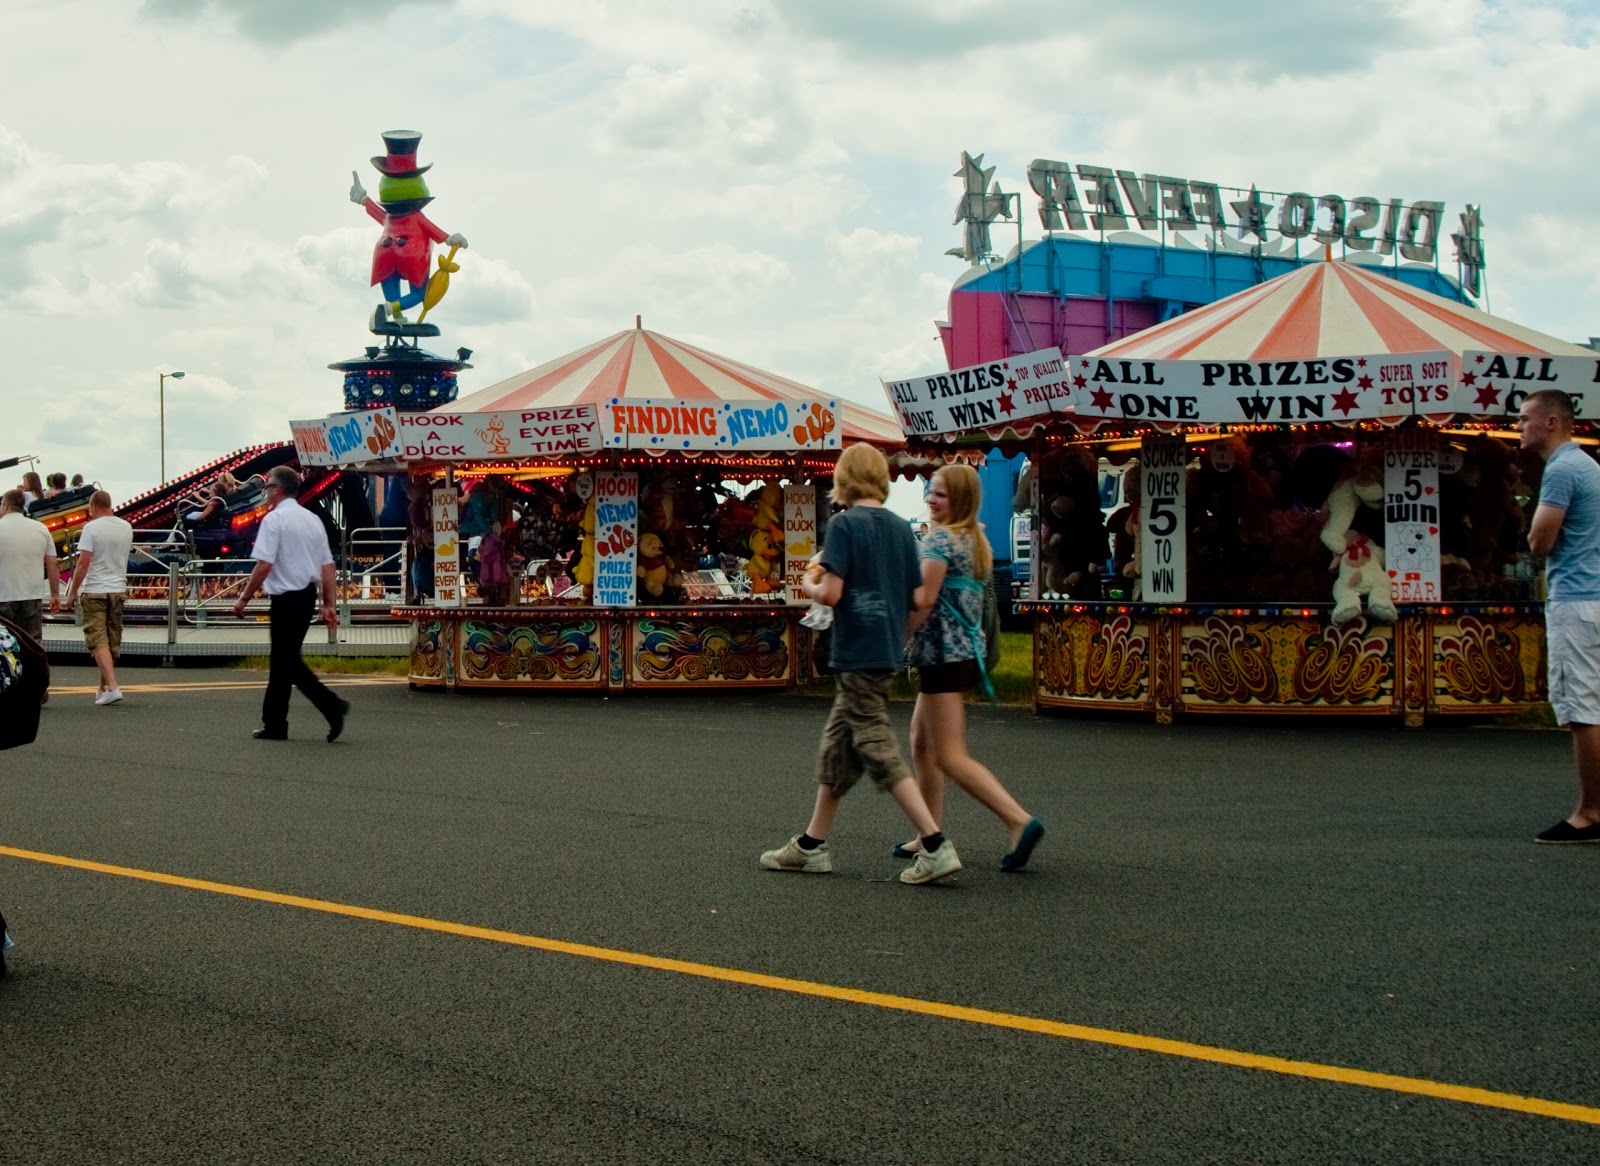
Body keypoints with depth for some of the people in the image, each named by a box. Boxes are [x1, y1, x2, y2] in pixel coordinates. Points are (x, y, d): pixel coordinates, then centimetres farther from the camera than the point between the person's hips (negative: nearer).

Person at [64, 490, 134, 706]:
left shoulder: (91, 528, -12)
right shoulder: (126, 527, 7)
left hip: (94, 591, -6)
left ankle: (112, 686, -19)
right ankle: (103, 688, 22)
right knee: (113, 643, 12)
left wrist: (72, 592, -8)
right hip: (118, 590, 6)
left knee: (98, 642, -7)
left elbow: (83, 563, -16)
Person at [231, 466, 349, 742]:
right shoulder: (313, 519, 11)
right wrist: (329, 605, 15)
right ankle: (274, 725, 20)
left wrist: (244, 598, -9)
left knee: (287, 663, -2)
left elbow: (264, 565, -19)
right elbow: (327, 566, 12)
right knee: (282, 660, 15)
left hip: (286, 598, -8)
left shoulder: (274, 519, -12)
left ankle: (332, 707, -12)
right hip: (308, 595, 8)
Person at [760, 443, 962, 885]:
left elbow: (831, 593, -18)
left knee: (878, 749, -6)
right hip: (888, 651, 8)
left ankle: (936, 846, -12)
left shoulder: (844, 524, -11)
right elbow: (914, 602, 11)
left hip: (857, 654, -8)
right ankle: (811, 846, 23)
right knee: (837, 745, 16)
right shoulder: (901, 528, 10)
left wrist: (809, 583, 2)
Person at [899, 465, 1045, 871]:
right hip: (966, 651, 10)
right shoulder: (976, 541, 15)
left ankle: (1020, 821, -20)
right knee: (922, 745, 17)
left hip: (942, 652, -10)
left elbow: (924, 599, -19)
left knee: (951, 757, -9)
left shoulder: (940, 539, -13)